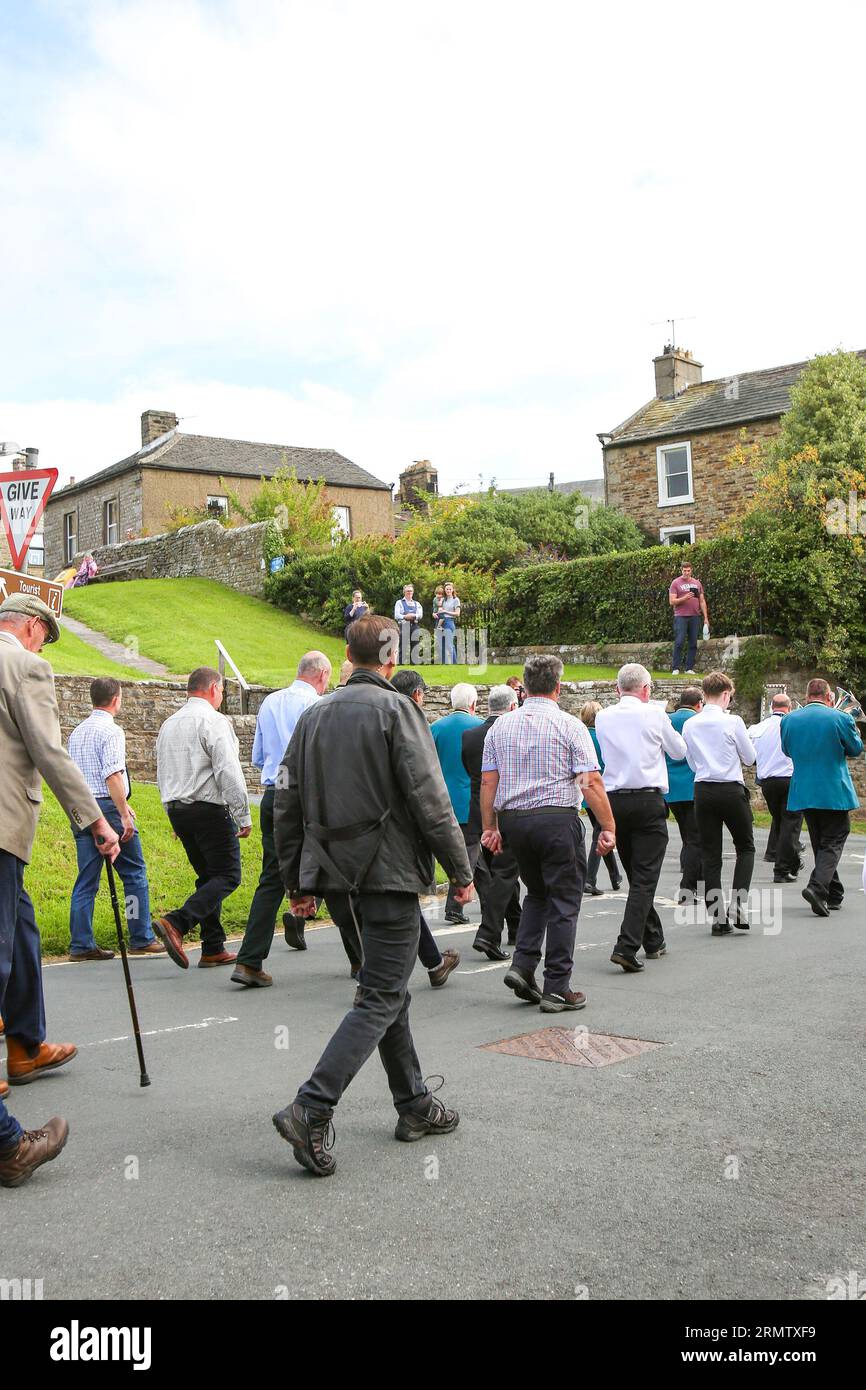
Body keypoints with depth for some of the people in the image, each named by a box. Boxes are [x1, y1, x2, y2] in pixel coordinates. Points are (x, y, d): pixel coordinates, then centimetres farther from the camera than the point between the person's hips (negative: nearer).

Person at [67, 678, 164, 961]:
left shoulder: (77, 732, 16)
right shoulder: (111, 731, -10)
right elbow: (112, 775, -19)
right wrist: (124, 814, -18)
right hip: (107, 806, -8)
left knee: (87, 879, 8)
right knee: (134, 873, 3)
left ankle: (81, 945, 6)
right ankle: (141, 939, 5)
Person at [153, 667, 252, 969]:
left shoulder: (169, 724, 16)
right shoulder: (214, 721, -10)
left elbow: (162, 776, 20)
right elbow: (229, 773, -17)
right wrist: (244, 817, -13)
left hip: (176, 809, 8)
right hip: (209, 809, -8)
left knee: (207, 876, 14)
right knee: (227, 876, -4)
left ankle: (213, 949, 12)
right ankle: (176, 923, -21)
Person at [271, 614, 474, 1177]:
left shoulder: (314, 714, 10)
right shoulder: (396, 708, -10)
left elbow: (287, 804, 11)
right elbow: (430, 799, -15)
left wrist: (296, 882, 17)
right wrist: (461, 871, -6)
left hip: (343, 871, 7)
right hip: (390, 871, -7)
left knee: (389, 986, 18)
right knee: (380, 999, -3)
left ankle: (414, 1105, 26)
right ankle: (311, 1110, -12)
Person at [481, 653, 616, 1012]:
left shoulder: (500, 727, 7)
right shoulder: (570, 726, -6)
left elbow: (488, 781, 5)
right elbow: (591, 782, -11)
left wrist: (490, 828, 12)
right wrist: (608, 828, -6)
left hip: (513, 821, 5)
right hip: (557, 818, -5)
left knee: (537, 893, 22)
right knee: (563, 902, 4)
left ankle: (523, 965, 8)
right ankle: (557, 989, 6)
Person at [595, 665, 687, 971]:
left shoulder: (602, 717, 5)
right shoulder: (654, 714, -5)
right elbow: (679, 751, 11)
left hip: (614, 800, 4)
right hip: (648, 800, -4)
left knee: (635, 875, 16)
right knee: (645, 878, -4)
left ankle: (653, 941, 28)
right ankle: (626, 946, -16)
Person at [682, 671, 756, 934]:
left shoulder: (689, 725, 3)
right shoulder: (733, 722, -10)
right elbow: (749, 758, 1)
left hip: (703, 791, 3)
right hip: (732, 790, -3)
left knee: (710, 855, 6)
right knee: (745, 847, 14)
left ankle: (718, 918, 6)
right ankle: (738, 905, -1)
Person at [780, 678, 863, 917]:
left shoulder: (788, 720, 0)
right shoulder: (840, 719, -11)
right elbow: (856, 749, 4)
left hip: (803, 794, 4)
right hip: (834, 793, -4)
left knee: (820, 842, 17)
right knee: (833, 841, 2)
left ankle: (834, 895, 23)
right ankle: (818, 887, -18)